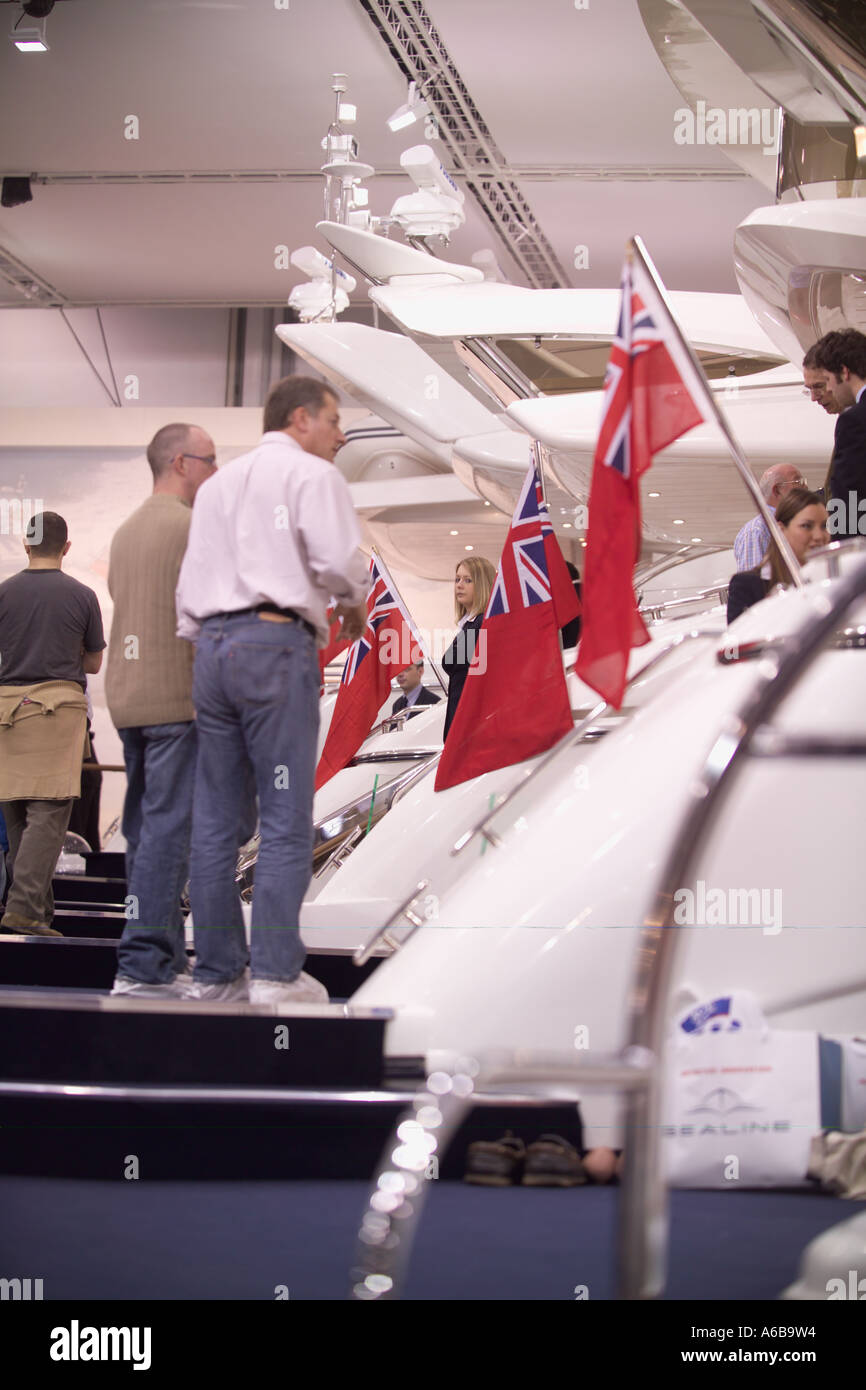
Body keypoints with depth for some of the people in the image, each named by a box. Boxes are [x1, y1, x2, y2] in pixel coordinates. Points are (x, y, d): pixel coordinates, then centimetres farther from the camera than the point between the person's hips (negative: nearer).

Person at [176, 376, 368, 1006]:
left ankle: (216, 972, 8)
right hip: (276, 645, -7)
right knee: (286, 820, -6)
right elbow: (337, 556, -12)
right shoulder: (310, 474, 1)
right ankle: (275, 973, -10)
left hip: (211, 645, 7)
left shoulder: (218, 484, 23)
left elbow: (191, 582, 19)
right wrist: (355, 604, 7)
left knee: (214, 820, 6)